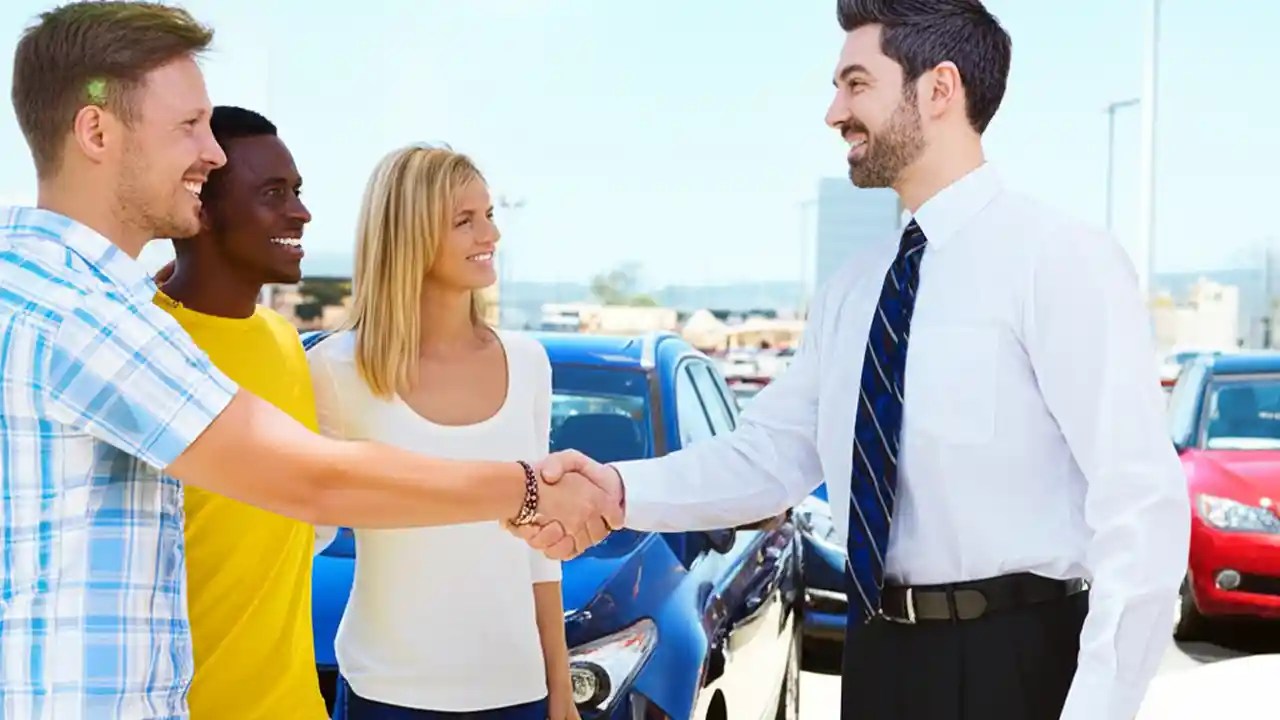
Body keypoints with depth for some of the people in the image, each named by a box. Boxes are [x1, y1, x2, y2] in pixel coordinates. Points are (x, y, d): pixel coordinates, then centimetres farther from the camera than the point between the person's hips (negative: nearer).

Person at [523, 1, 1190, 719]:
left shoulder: (1060, 258, -13)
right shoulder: (855, 286, 9)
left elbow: (1142, 504, -17)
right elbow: (771, 457, 6)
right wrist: (621, 488, -9)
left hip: (1011, 660, -7)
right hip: (880, 652, 7)